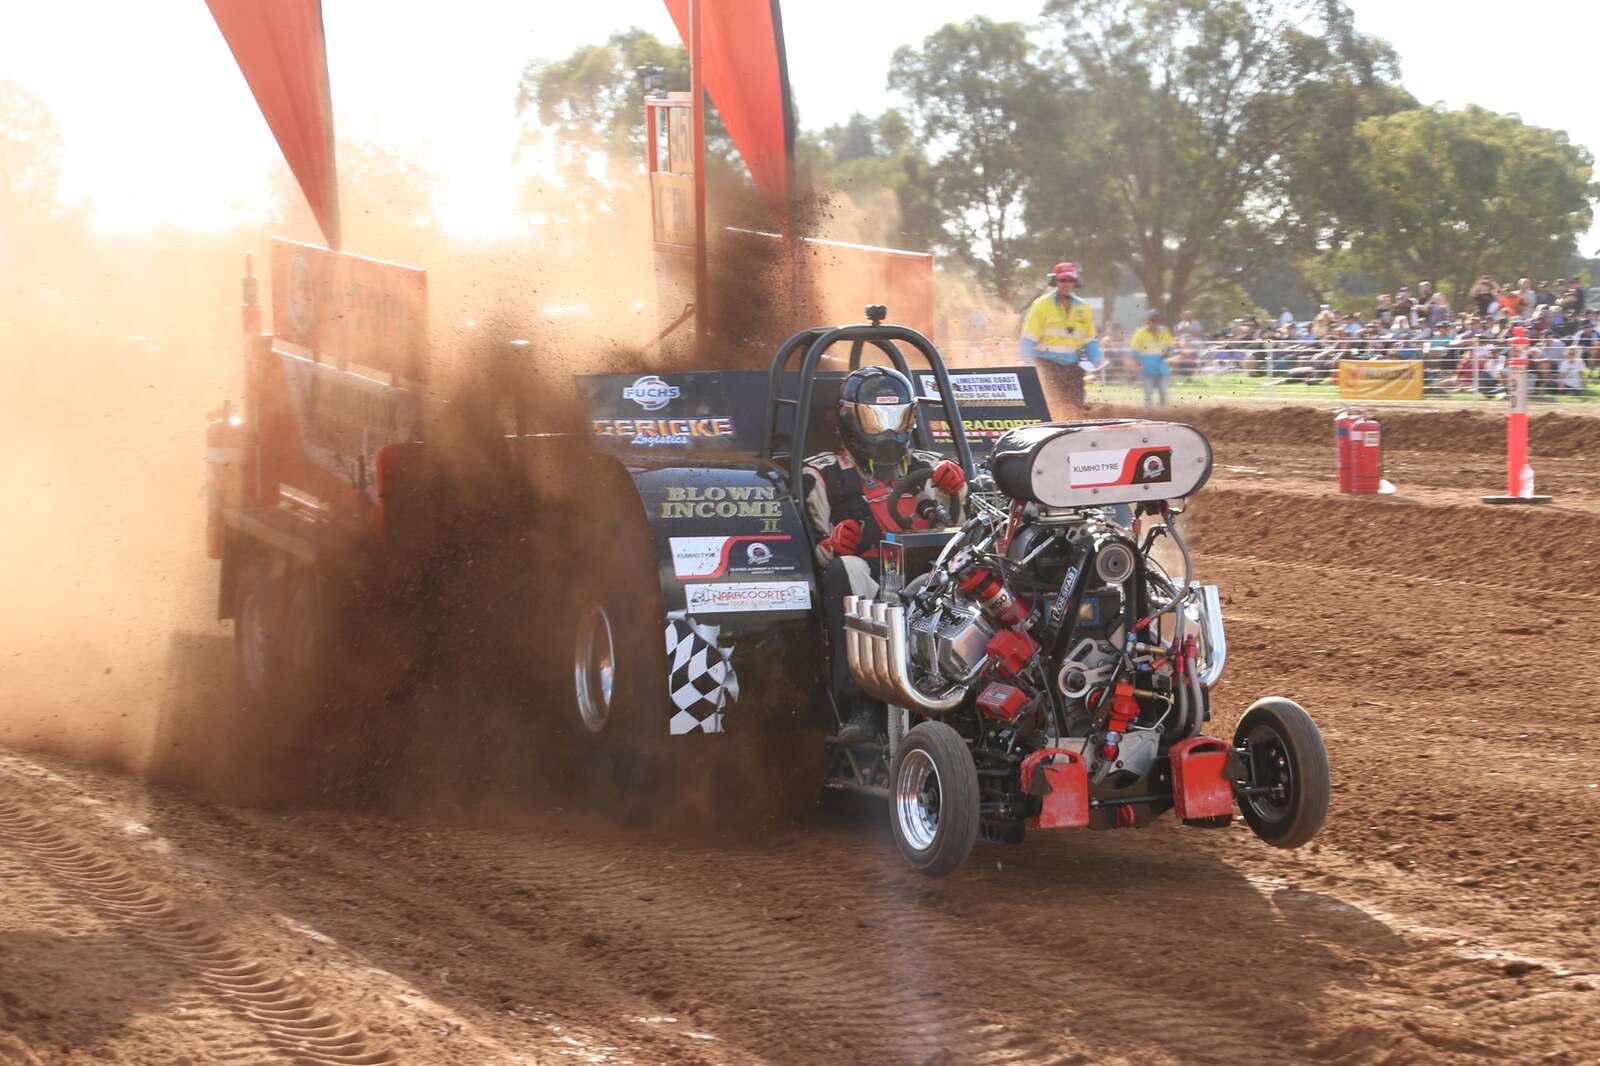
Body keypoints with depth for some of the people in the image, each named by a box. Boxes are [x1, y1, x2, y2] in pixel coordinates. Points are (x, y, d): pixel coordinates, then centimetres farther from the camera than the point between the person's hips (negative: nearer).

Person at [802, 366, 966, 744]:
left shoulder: (929, 468, 27)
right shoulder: (823, 475, 18)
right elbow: (812, 554, 11)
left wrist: (957, 492, 0)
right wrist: (832, 546, -11)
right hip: (868, 585, -2)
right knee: (845, 570, -38)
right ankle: (861, 707, -45)